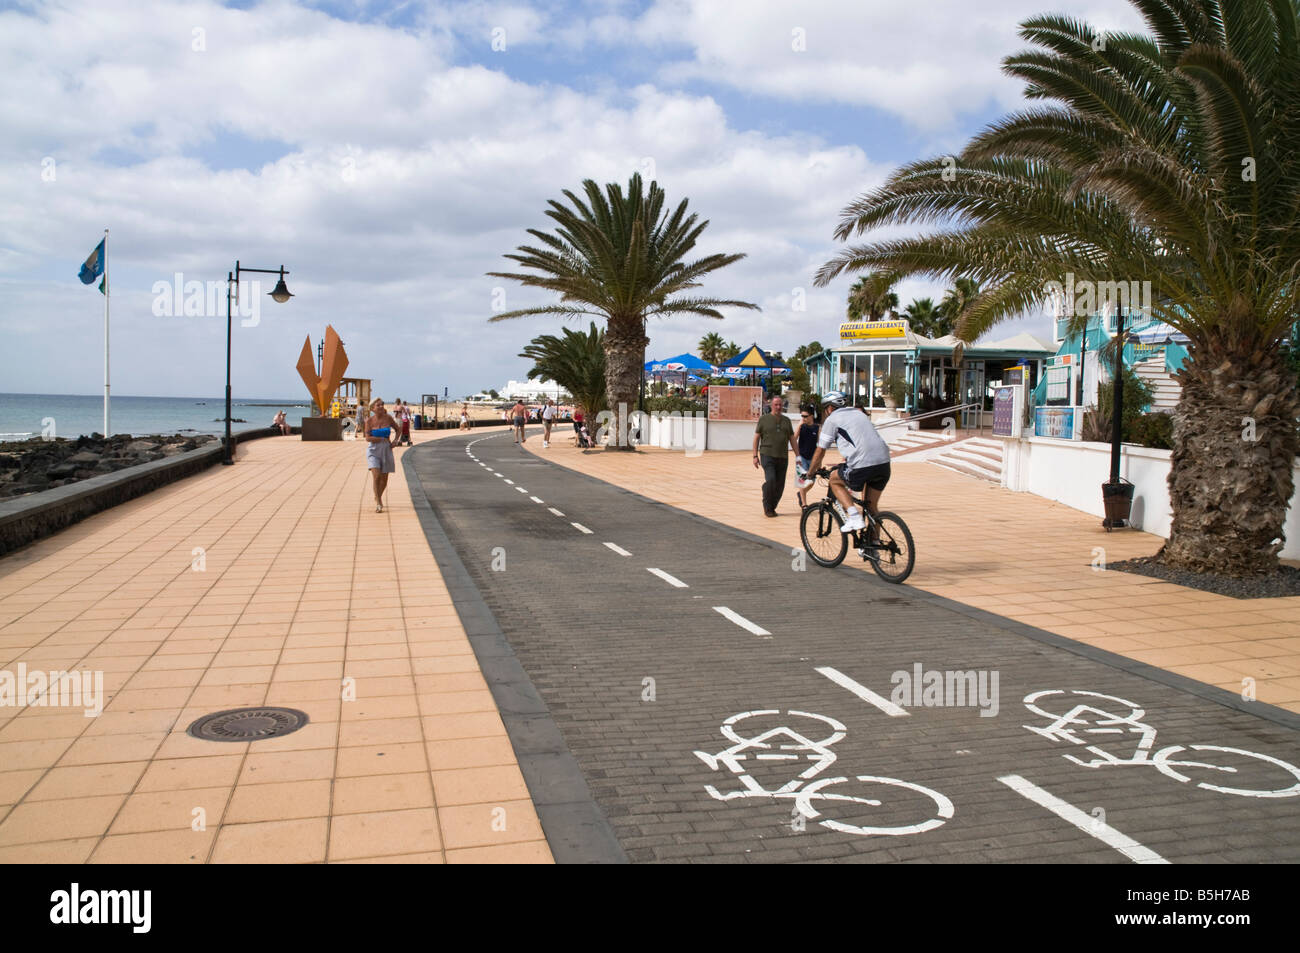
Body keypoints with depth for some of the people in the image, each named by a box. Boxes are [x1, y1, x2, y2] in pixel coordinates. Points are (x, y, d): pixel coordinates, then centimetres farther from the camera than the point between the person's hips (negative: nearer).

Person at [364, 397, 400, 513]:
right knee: (377, 476, -18)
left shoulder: (388, 418, -1)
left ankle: (378, 497, 37)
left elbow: (398, 429, 14)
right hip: (373, 450, -2)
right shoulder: (369, 421, -6)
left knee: (384, 479, 8)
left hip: (386, 450, 2)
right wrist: (383, 439, -14)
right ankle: (378, 503, -8)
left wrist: (395, 440, -1)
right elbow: (368, 438, -13)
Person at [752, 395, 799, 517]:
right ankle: (767, 508, -4)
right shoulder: (764, 419, 3)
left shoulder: (786, 420, 14)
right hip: (767, 455, -4)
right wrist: (755, 456, -3)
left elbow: (792, 439, 17)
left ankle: (772, 508, 17)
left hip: (782, 457, 4)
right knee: (770, 480, -20)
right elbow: (756, 438, 4)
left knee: (780, 485, 2)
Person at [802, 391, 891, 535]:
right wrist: (846, 462, 52)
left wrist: (810, 473, 25)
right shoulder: (859, 412, 28)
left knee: (834, 479, 19)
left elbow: (820, 452, 11)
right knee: (872, 506, 20)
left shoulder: (832, 419, 8)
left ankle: (855, 517, 4)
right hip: (884, 463, 6)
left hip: (863, 466, -6)